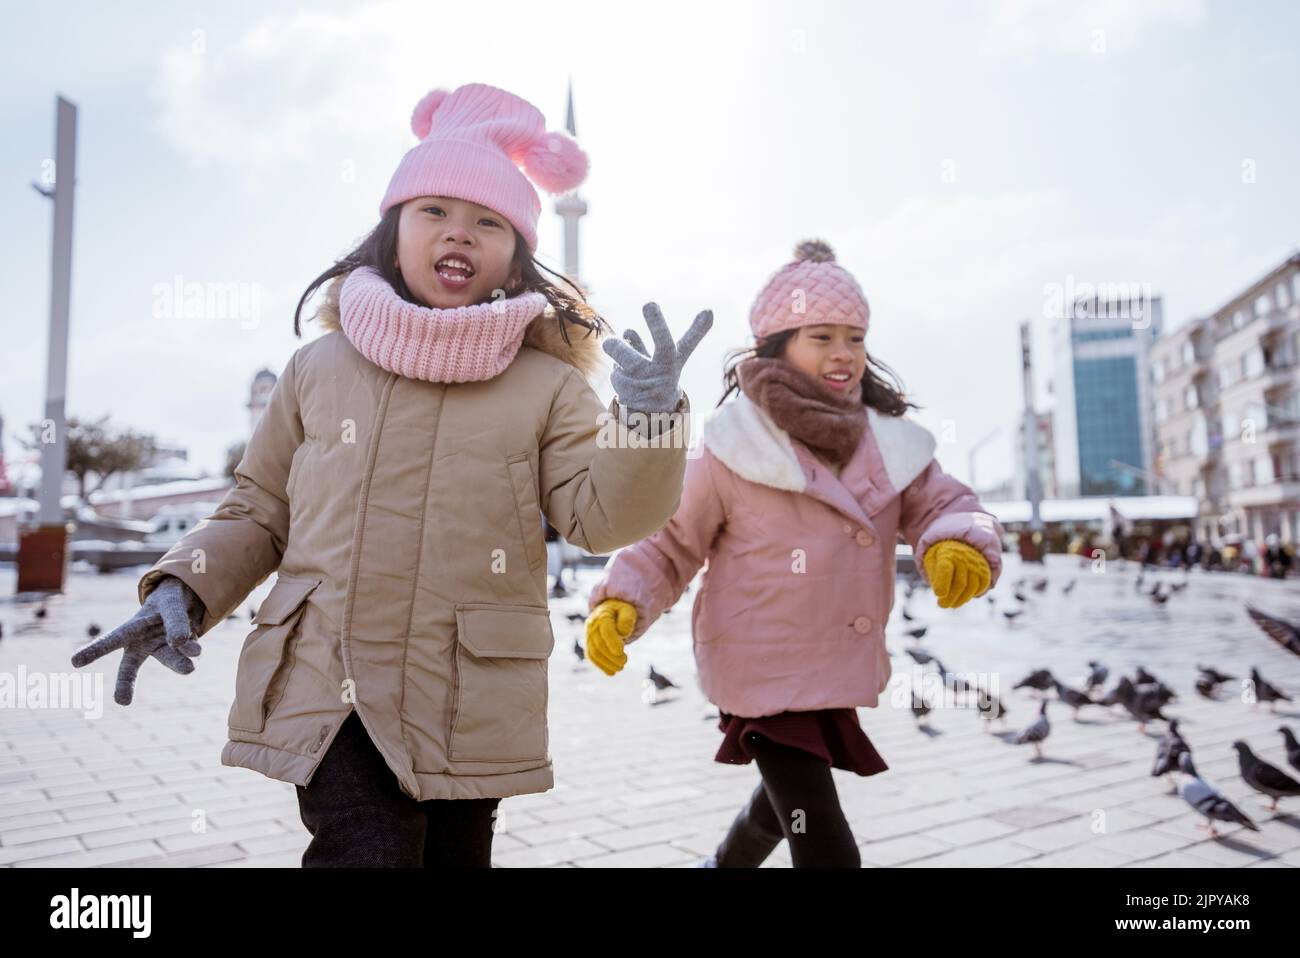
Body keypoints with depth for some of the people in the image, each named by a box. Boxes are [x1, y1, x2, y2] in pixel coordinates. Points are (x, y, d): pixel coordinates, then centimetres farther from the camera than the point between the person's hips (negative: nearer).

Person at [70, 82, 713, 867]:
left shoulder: (546, 384, -1)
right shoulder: (320, 369, 4)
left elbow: (602, 515, -11)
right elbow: (261, 513, 12)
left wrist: (647, 422, -28)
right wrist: (183, 591, -2)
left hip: (470, 708, 0)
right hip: (326, 687, 0)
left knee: (454, 857, 16)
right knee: (370, 851, -19)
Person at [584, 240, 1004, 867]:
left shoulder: (888, 444, 1)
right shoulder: (733, 448, -14)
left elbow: (941, 506, -3)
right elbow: (670, 540, -9)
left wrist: (959, 546, -27)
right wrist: (621, 604, -24)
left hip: (840, 672, 7)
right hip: (763, 670, -7)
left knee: (788, 801, 30)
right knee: (826, 849, -8)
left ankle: (724, 865, 60)